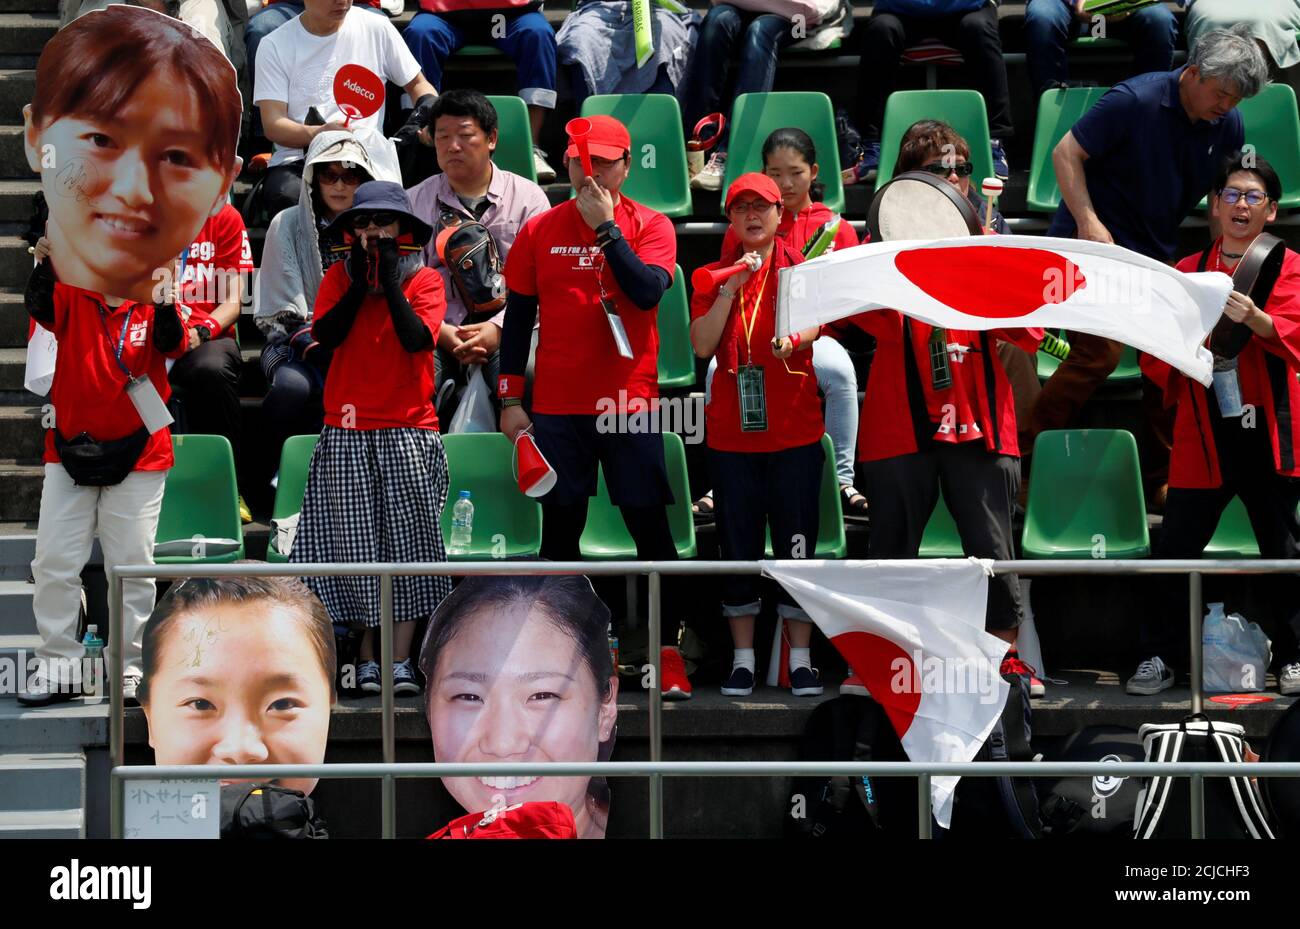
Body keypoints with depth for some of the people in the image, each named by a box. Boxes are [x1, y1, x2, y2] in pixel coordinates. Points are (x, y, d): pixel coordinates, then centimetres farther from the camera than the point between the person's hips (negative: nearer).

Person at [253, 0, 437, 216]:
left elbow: (417, 84, 21)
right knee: (286, 197, -35)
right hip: (296, 160, 0)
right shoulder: (274, 46, 5)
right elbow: (272, 125, -3)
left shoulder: (377, 29, 9)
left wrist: (427, 111, -4)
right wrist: (316, 134, -24)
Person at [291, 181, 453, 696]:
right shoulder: (339, 277, 9)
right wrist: (360, 280, -9)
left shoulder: (424, 279, 4)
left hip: (408, 431, -1)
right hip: (348, 430, 1)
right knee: (355, 542, 0)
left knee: (408, 539, -3)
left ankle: (402, 661, -2)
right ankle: (367, 658, 6)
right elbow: (326, 333, -7)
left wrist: (390, 280, -11)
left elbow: (418, 337, -13)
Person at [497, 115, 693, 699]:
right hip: (557, 407, 2)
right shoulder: (539, 231, 7)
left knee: (650, 526, -2)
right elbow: (518, 316, 9)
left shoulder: (650, 226, 2)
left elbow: (647, 290, -16)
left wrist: (605, 226, -15)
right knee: (560, 528, 5)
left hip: (630, 404, -2)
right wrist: (510, 399, 4)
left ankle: (668, 653, 3)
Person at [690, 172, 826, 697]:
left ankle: (800, 661, 6)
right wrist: (732, 288, -13)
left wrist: (794, 340, -37)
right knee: (738, 546, 5)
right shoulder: (713, 278, 8)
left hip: (794, 431, -2)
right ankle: (743, 660, 12)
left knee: (796, 545, 0)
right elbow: (702, 345, -4)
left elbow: (813, 324, -14)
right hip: (731, 432, 2)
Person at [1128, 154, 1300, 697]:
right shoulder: (1187, 273, 11)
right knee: (1175, 550, 0)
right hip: (1202, 439, 2)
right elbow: (1154, 355, 11)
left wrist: (1254, 318, -34)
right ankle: (1160, 658, 7)